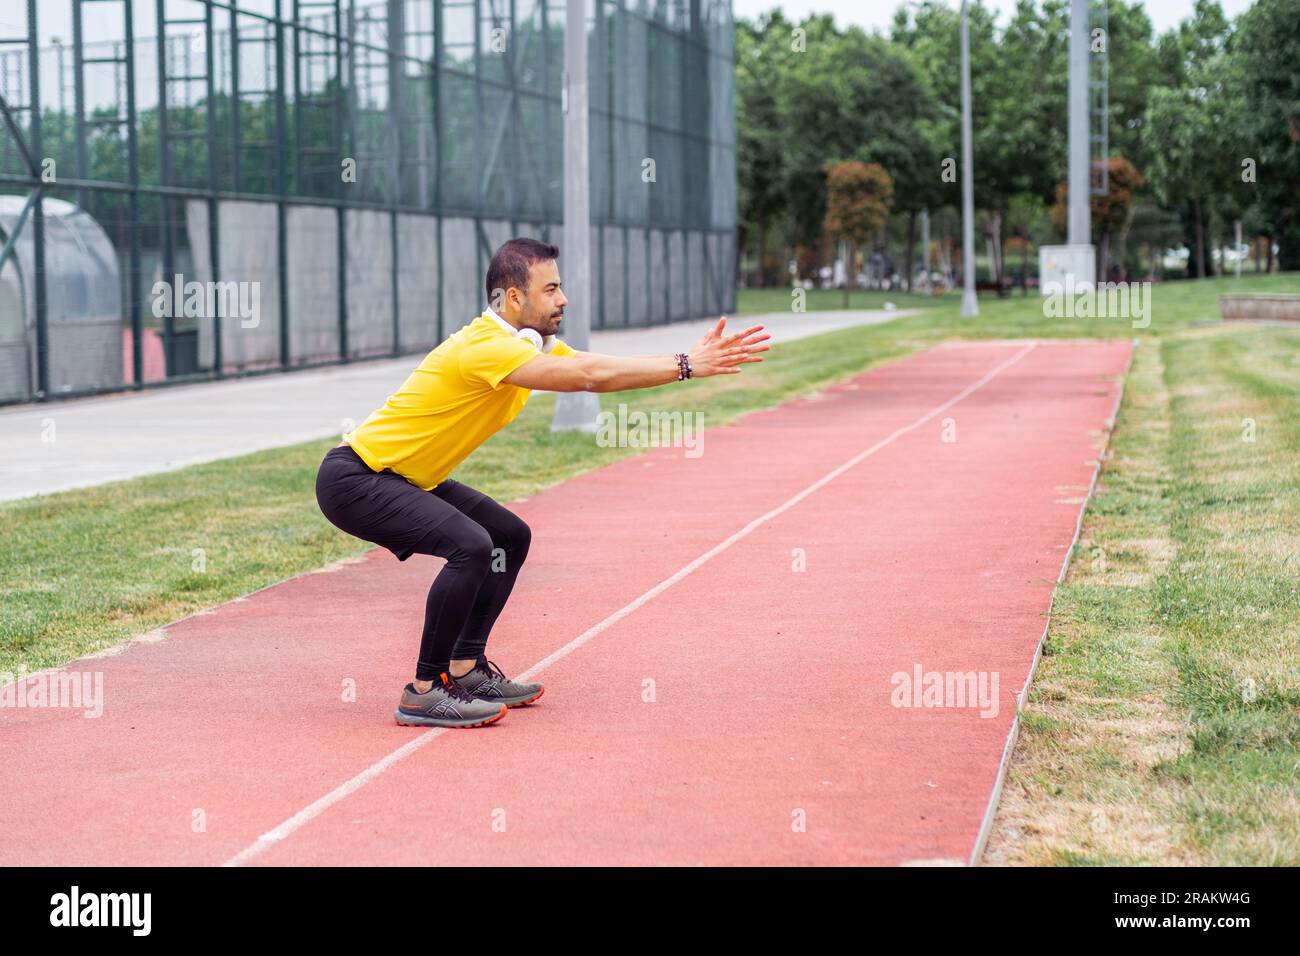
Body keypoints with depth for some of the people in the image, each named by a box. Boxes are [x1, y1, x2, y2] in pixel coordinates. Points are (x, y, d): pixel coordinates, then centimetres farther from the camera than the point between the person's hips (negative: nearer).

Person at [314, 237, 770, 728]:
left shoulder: (533, 342, 4)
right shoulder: (486, 346, -26)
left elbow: (601, 371, -1)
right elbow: (588, 375, -34)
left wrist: (691, 359, -12)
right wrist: (687, 366, -30)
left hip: (405, 478, 11)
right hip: (352, 480, -11)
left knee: (510, 537, 12)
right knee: (471, 545, -28)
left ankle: (465, 668, 17)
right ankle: (424, 692, -17)